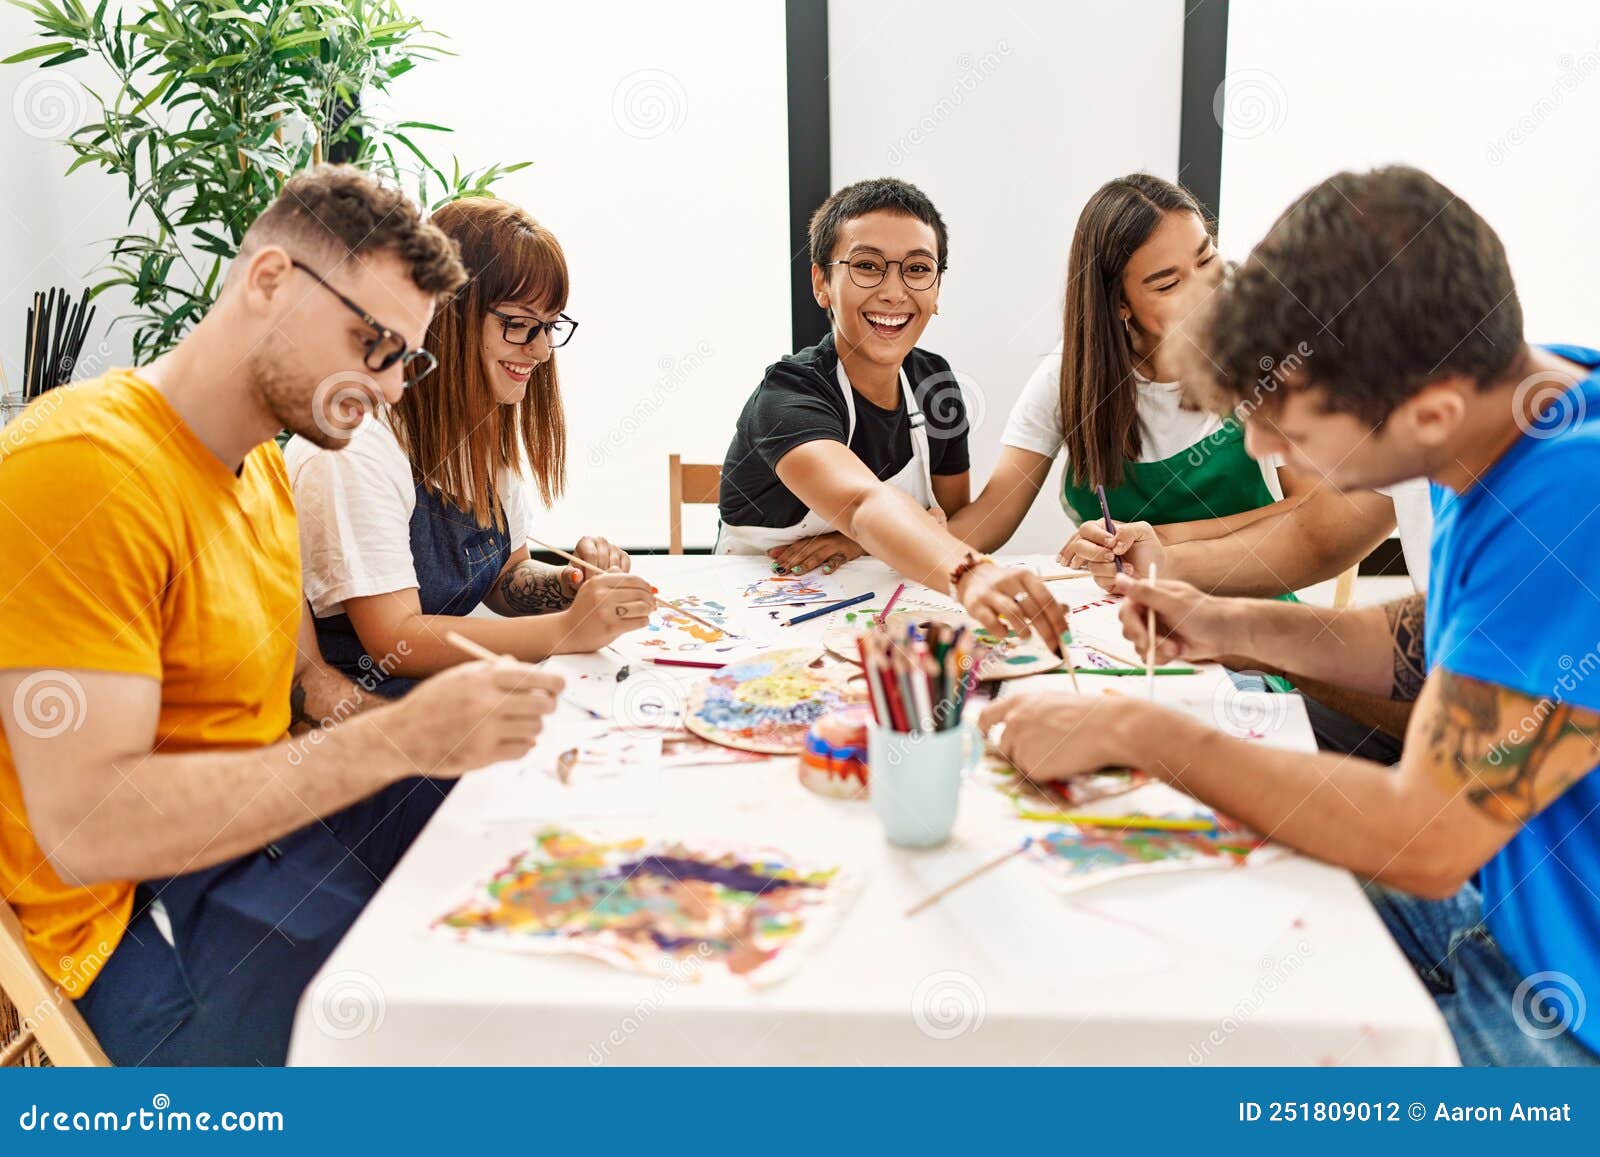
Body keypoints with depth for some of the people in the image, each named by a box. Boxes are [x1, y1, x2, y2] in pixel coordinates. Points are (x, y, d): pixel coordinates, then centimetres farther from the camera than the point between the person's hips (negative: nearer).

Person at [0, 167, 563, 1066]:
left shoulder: (260, 461, 9)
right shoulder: (82, 468, -22)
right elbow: (85, 825, -27)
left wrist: (441, 716, -6)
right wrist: (399, 741, -30)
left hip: (275, 815, 9)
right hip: (149, 910, -9)